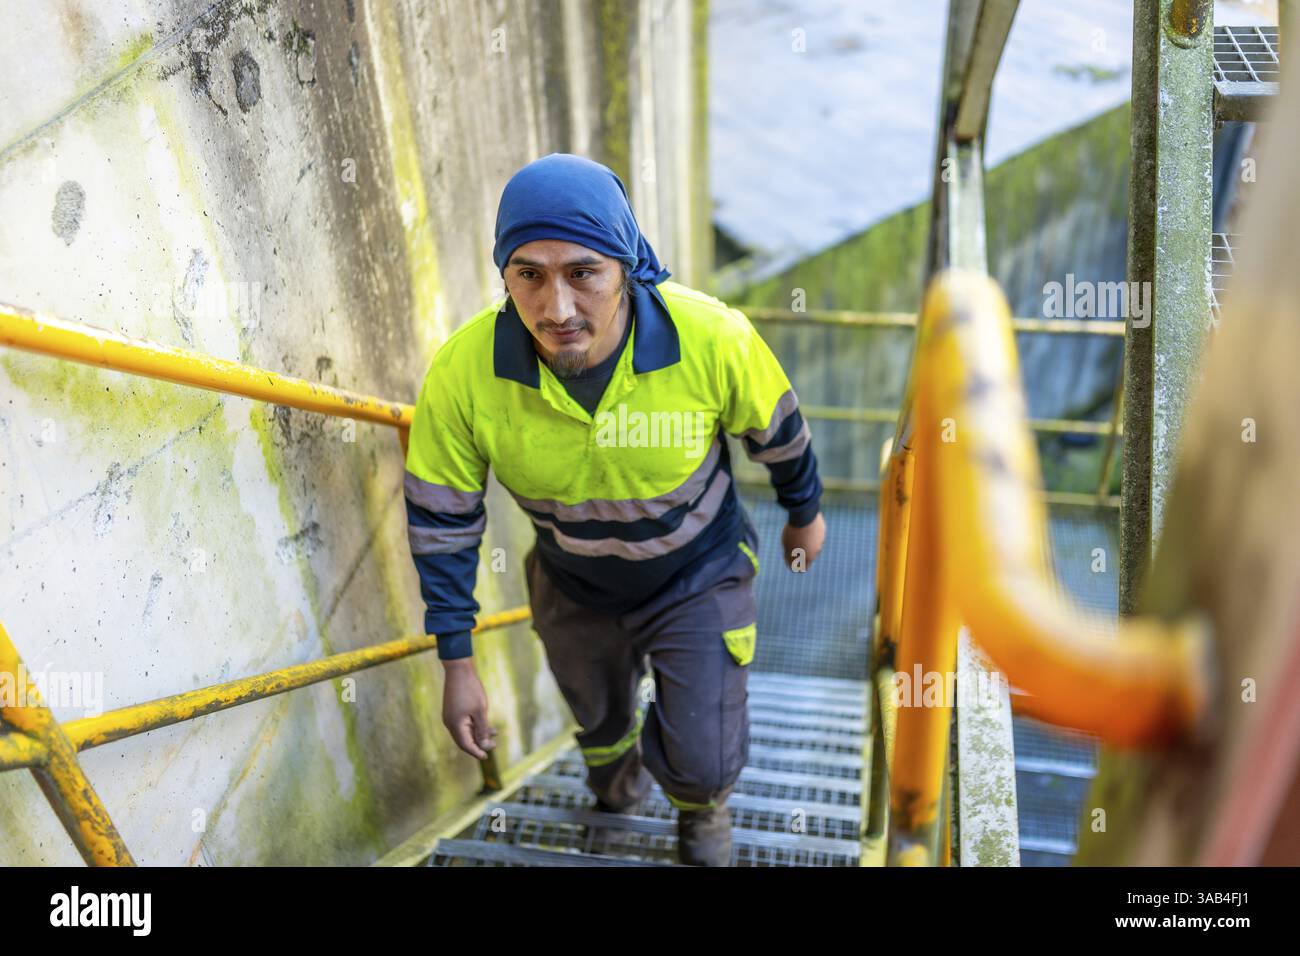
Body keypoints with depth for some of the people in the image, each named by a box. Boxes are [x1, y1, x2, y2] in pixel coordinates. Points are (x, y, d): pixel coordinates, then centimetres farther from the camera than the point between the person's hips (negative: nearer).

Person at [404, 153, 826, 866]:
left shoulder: (713, 339, -34)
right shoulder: (464, 372, -31)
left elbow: (777, 430, -11)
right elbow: (440, 520, -16)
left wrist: (804, 514, 8)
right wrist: (457, 664, -11)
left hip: (699, 577, -2)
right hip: (574, 590, 2)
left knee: (703, 762, -1)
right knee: (598, 719, 28)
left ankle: (700, 805, 41)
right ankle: (615, 776, 68)